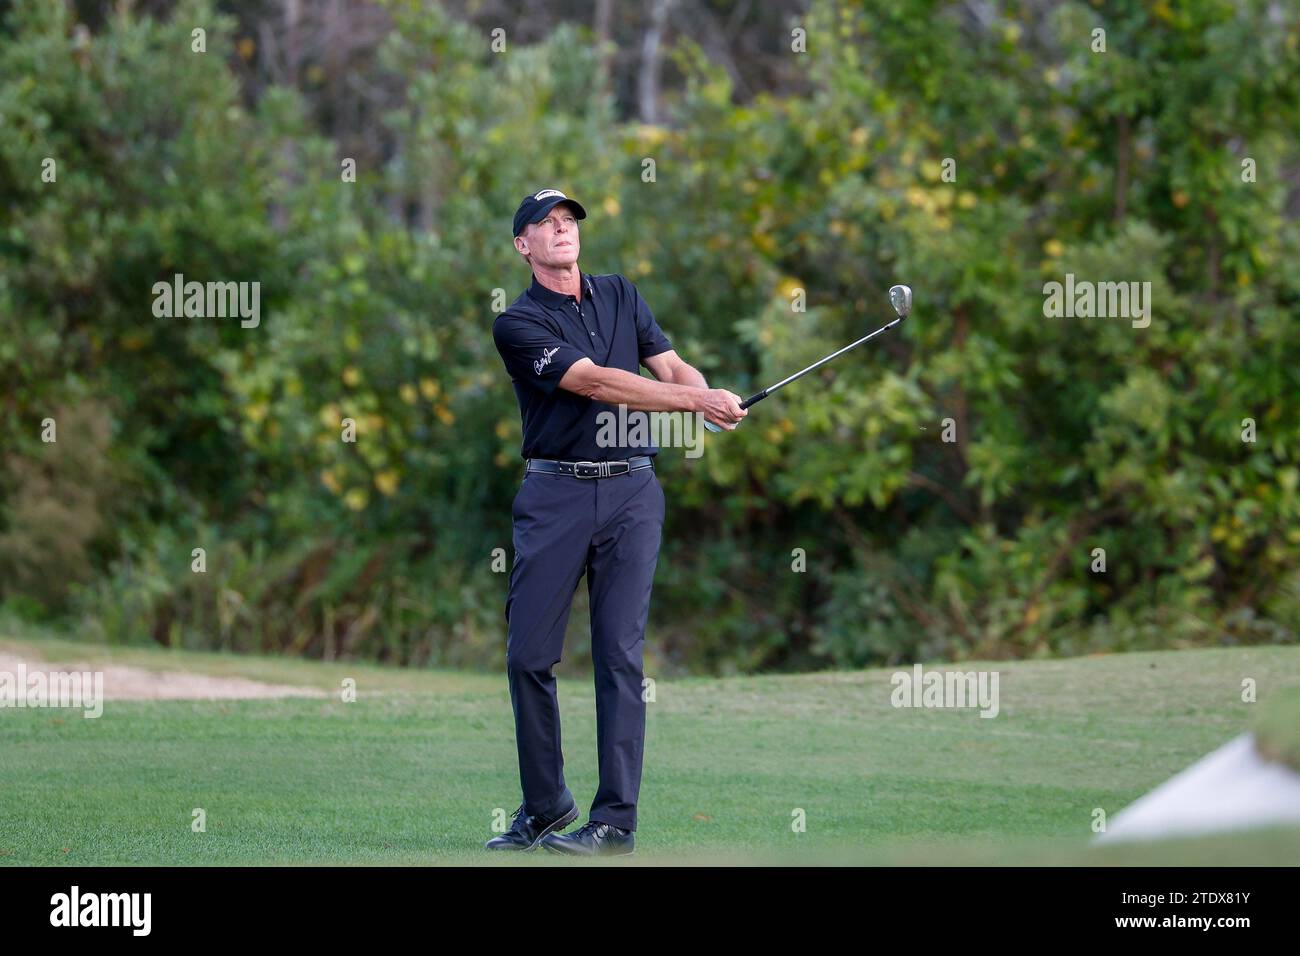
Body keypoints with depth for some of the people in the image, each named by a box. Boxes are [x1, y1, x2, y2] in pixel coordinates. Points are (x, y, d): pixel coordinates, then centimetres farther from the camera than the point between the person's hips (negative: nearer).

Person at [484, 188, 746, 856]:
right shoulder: (517, 324, -2)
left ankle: (616, 819, -5)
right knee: (529, 654, -4)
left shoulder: (620, 295, 15)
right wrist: (694, 399, -20)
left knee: (620, 653, -4)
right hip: (554, 494, -2)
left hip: (630, 489, 2)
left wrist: (712, 398, -15)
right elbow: (596, 382, -13)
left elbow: (670, 366, 9)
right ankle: (545, 805, 11)